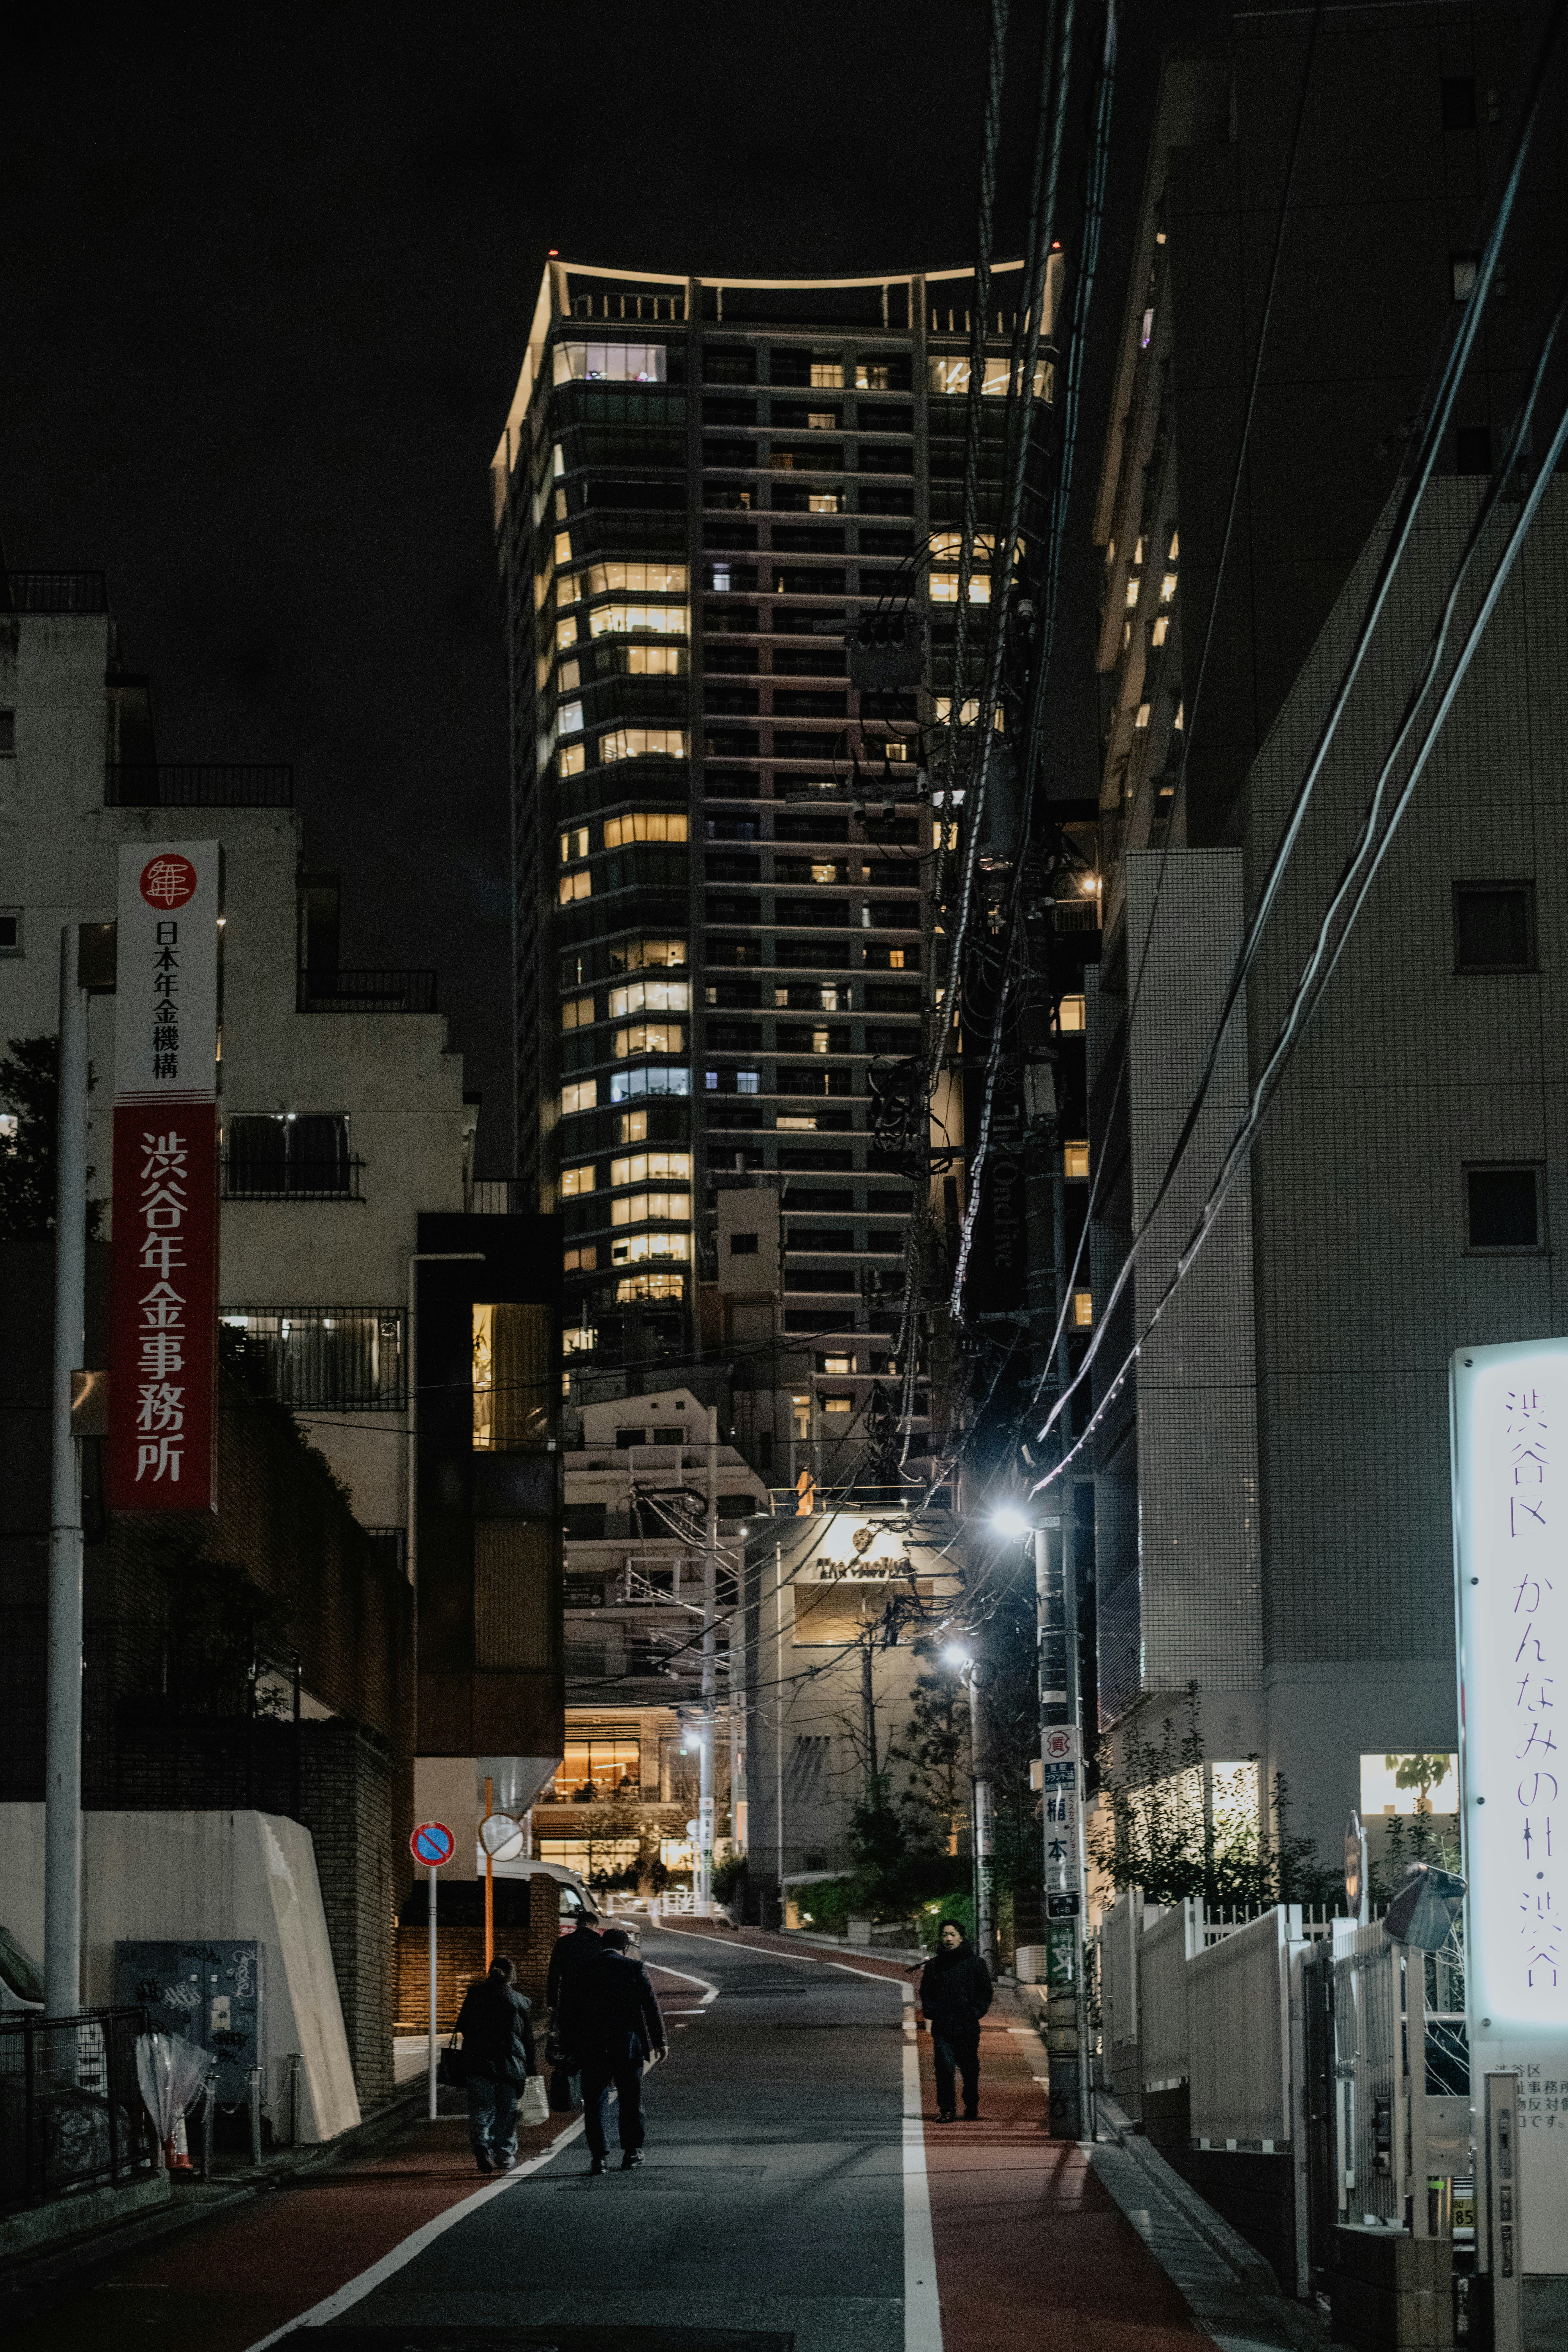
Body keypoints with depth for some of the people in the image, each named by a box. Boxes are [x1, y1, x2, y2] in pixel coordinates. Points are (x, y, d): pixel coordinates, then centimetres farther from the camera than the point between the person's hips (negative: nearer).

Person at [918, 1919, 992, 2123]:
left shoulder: (975, 1963, 5)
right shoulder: (933, 1965, 11)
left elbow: (986, 1992, 9)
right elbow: (926, 1993, 18)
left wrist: (975, 2013, -3)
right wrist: (931, 2012, 2)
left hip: (968, 2028, -1)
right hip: (942, 2028, 1)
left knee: (970, 2069, 5)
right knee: (944, 2068, -10)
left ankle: (971, 2108, 20)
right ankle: (946, 2110, -7)